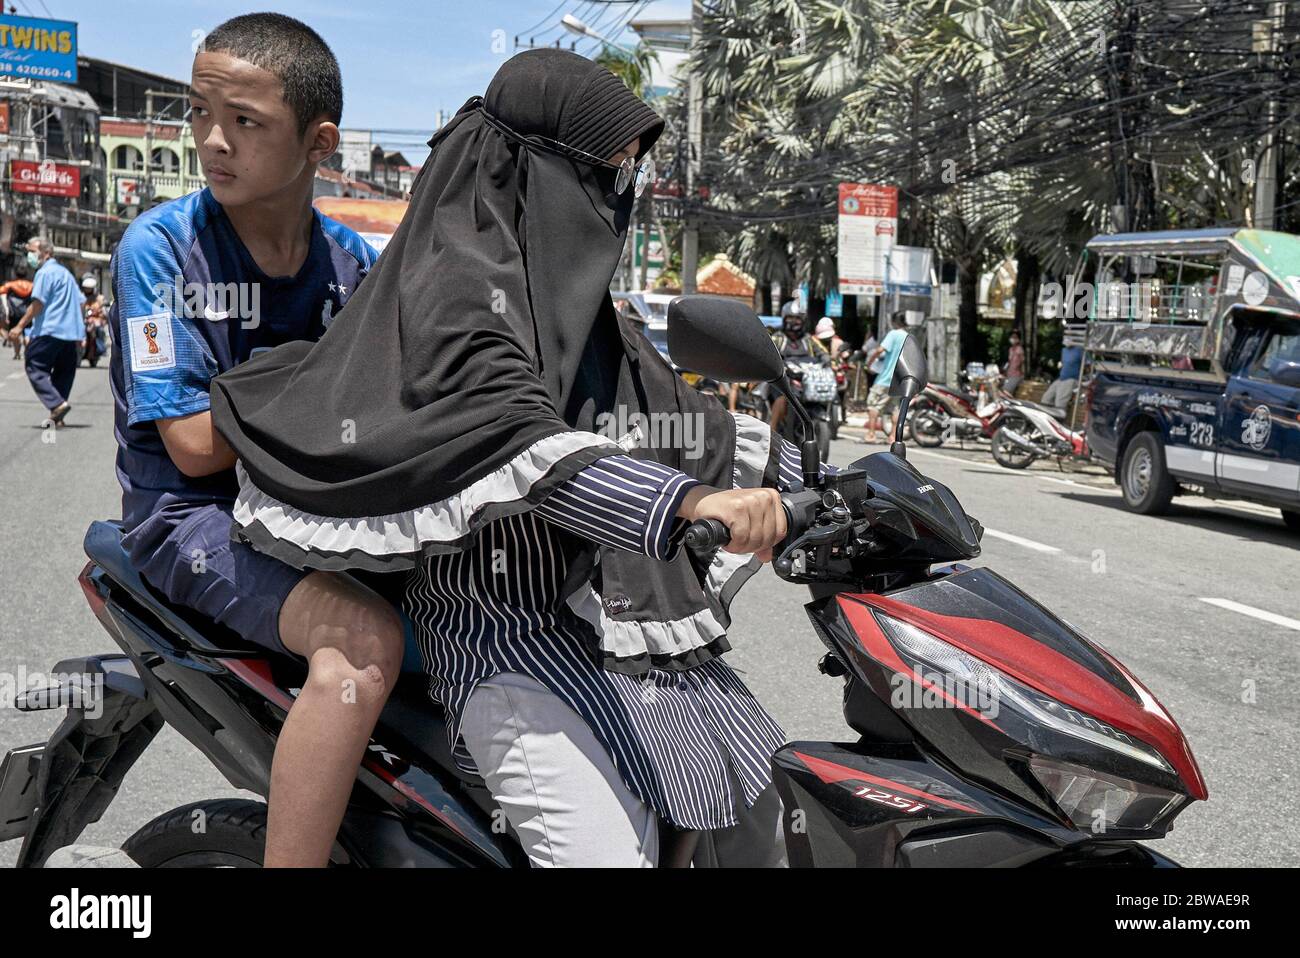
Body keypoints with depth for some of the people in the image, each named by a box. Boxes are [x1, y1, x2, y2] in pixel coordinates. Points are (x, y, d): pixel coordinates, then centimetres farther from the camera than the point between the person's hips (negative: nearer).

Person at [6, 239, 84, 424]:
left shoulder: (45, 272, -6)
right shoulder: (65, 272, 21)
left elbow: (38, 303, -14)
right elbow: (79, 302, 22)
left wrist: (20, 326, -12)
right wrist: (79, 336, 25)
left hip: (49, 330, -8)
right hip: (72, 332, 8)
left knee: (35, 369, -3)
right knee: (64, 372, 9)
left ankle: (57, 403, -20)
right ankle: (57, 416, 7)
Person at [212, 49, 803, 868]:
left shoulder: (578, 289, 17)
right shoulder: (463, 277, -11)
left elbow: (671, 412, 23)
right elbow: (513, 430, -29)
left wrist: (805, 474, 20)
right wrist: (688, 501, -40)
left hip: (629, 610, 9)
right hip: (512, 630, -9)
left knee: (766, 815, 13)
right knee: (610, 848, -23)